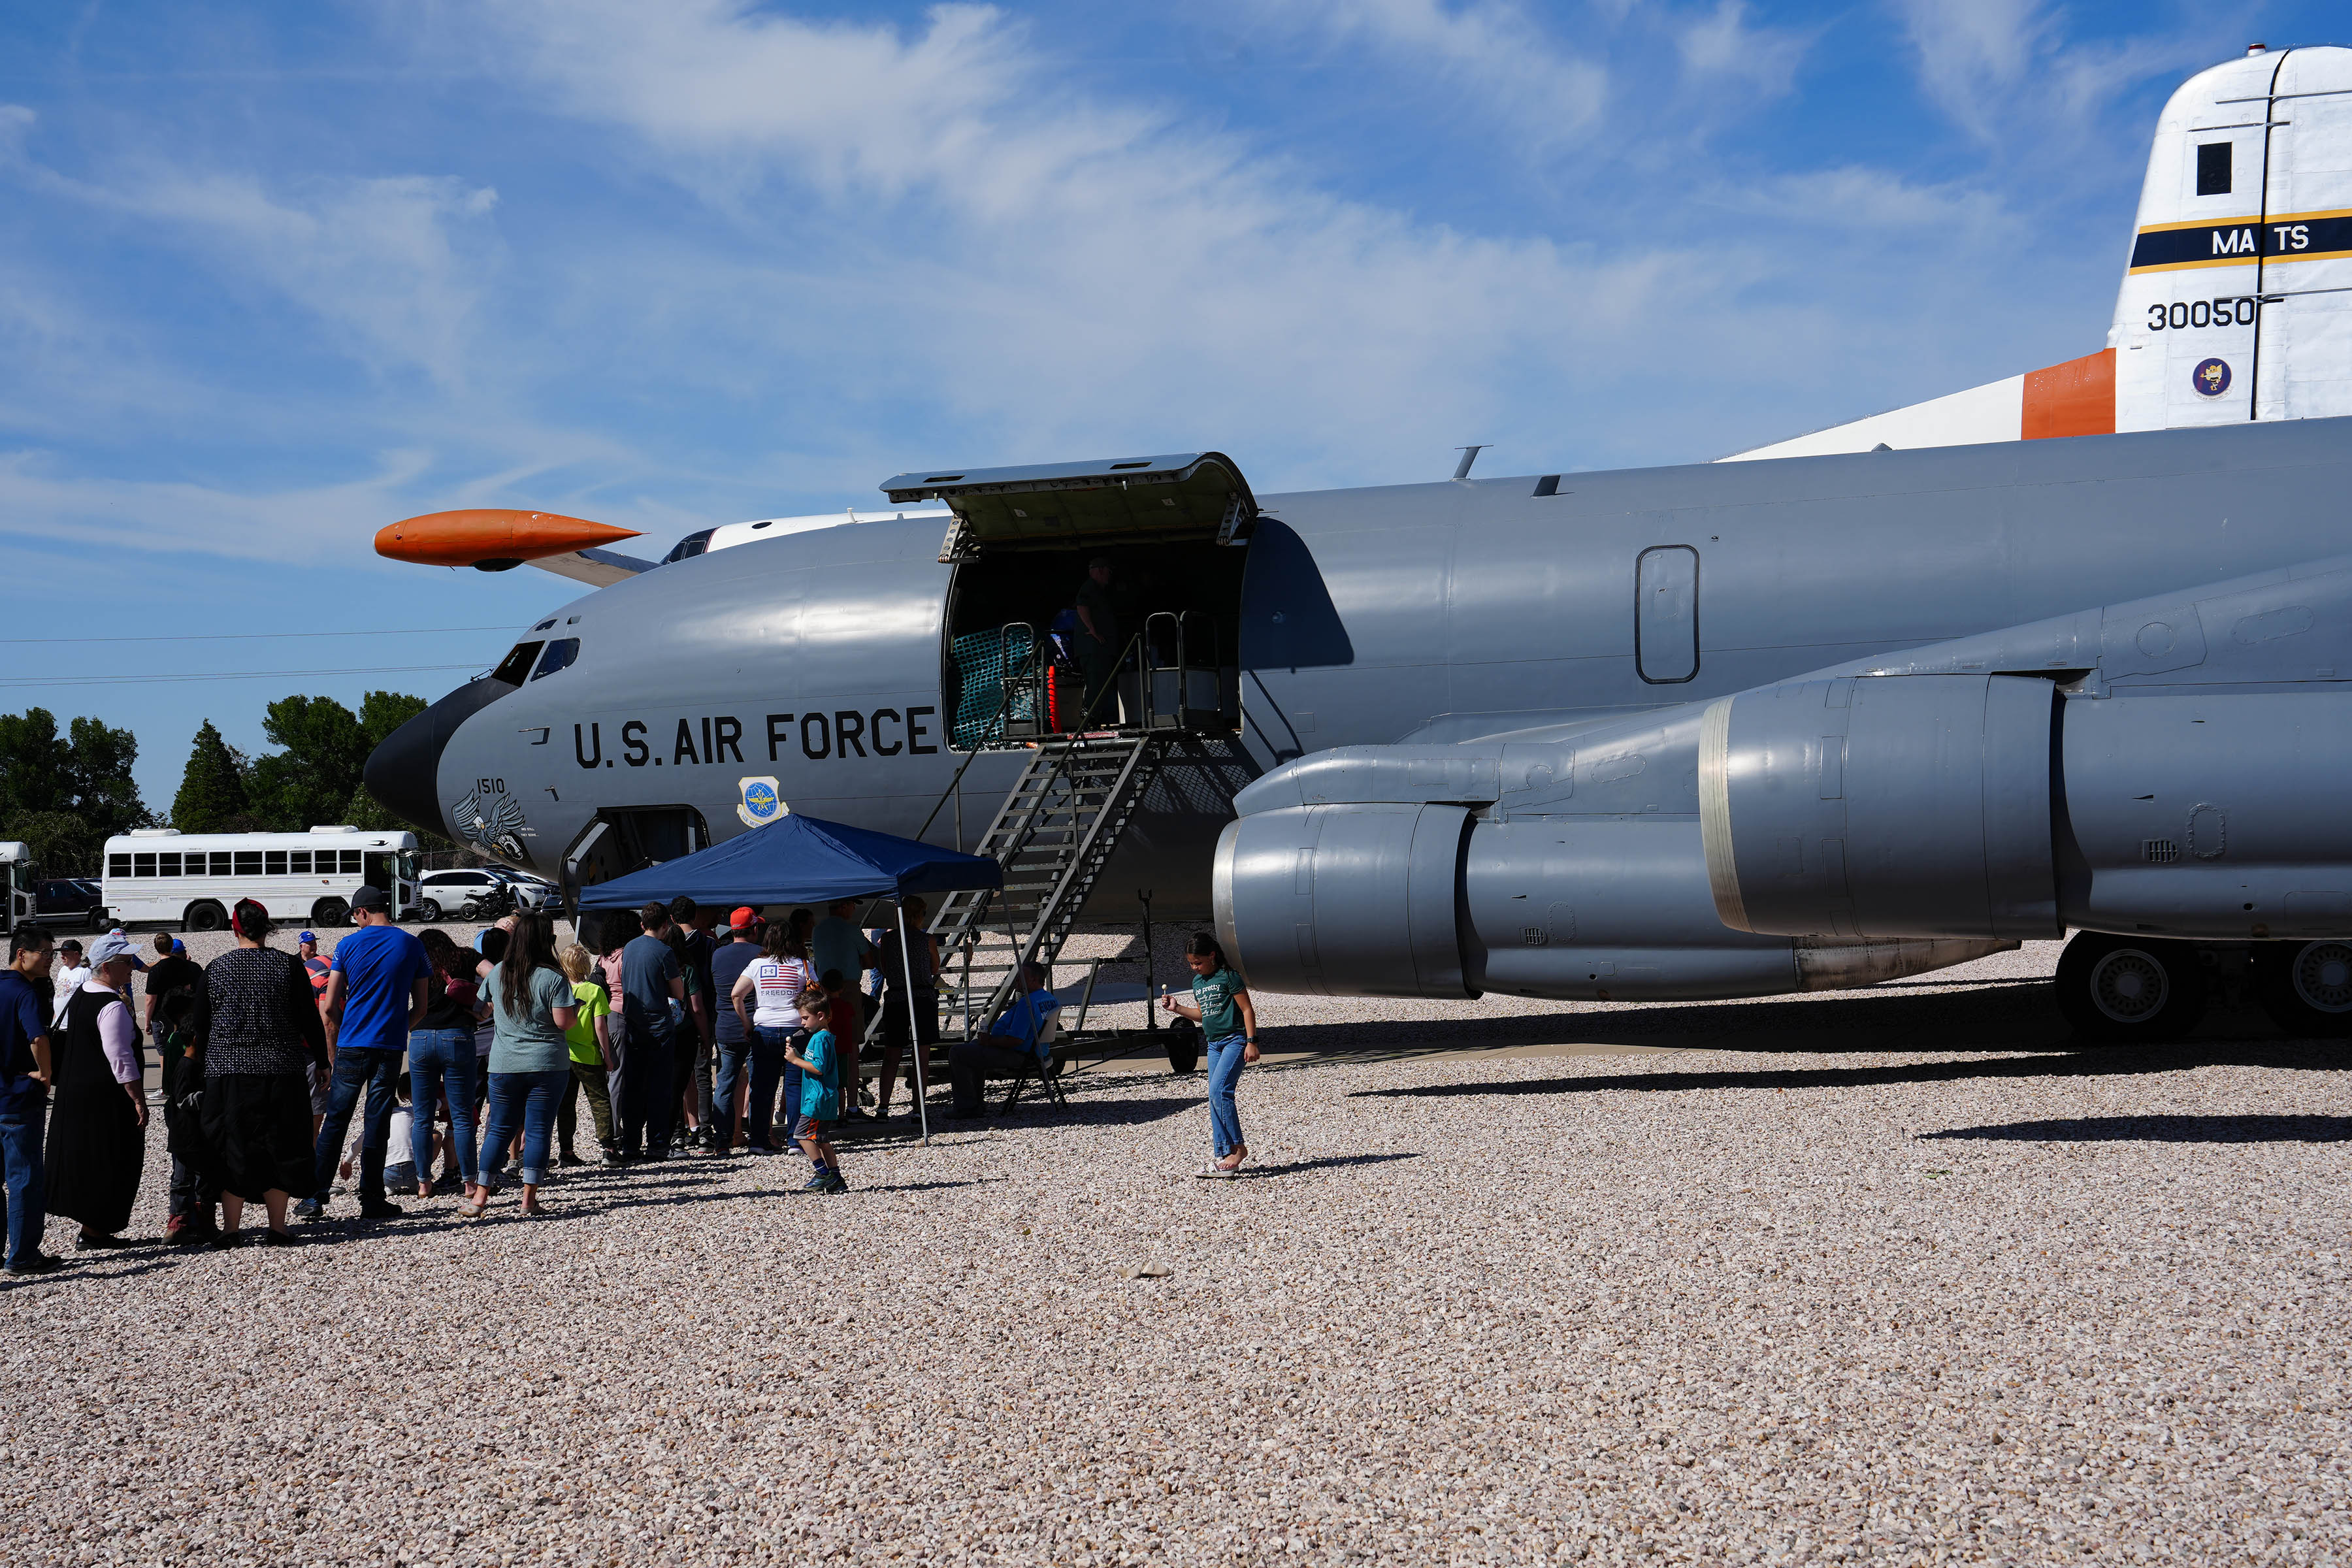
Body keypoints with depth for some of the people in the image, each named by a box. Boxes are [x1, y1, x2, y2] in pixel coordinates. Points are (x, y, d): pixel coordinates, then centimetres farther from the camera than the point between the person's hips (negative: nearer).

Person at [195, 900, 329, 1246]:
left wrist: (201, 1070, 16)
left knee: (232, 1151, 6)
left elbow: (200, 1027, 7)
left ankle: (230, 1230, 6)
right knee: (278, 1149, 6)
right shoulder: (288, 966, -1)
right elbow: (310, 1020, 0)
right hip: (279, 1071, -1)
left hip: (226, 1072, 1)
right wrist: (322, 1062, 10)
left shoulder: (214, 970, 3)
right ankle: (277, 1230, 7)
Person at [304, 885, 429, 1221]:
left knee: (335, 1121, 6)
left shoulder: (349, 945, -1)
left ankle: (316, 1197, 4)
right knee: (377, 1124, 6)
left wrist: (333, 1051, 9)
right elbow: (421, 1008, 6)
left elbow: (330, 1008, -1)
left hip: (352, 1046, -1)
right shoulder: (413, 946, 3)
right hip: (391, 1048, 1)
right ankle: (371, 1200, 7)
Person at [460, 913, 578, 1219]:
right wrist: (577, 1008, 6)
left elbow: (488, 1009, 19)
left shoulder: (498, 974, 3)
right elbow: (563, 1022, -14)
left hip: (504, 1064, 4)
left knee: (499, 1129, 11)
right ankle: (529, 1199, 0)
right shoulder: (552, 978, -12)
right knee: (538, 1130, 1)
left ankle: (479, 1197, 9)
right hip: (547, 1065, -4)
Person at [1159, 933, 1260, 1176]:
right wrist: (1177, 1008, 11)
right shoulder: (1197, 982, 14)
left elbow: (1247, 1010, -9)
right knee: (1215, 1098, 3)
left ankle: (1237, 1147, -15)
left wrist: (1251, 1042, -15)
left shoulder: (1228, 977, -9)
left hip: (1235, 1040, -8)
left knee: (1219, 1090, -21)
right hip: (1214, 1044, 8)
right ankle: (1224, 1156, 4)